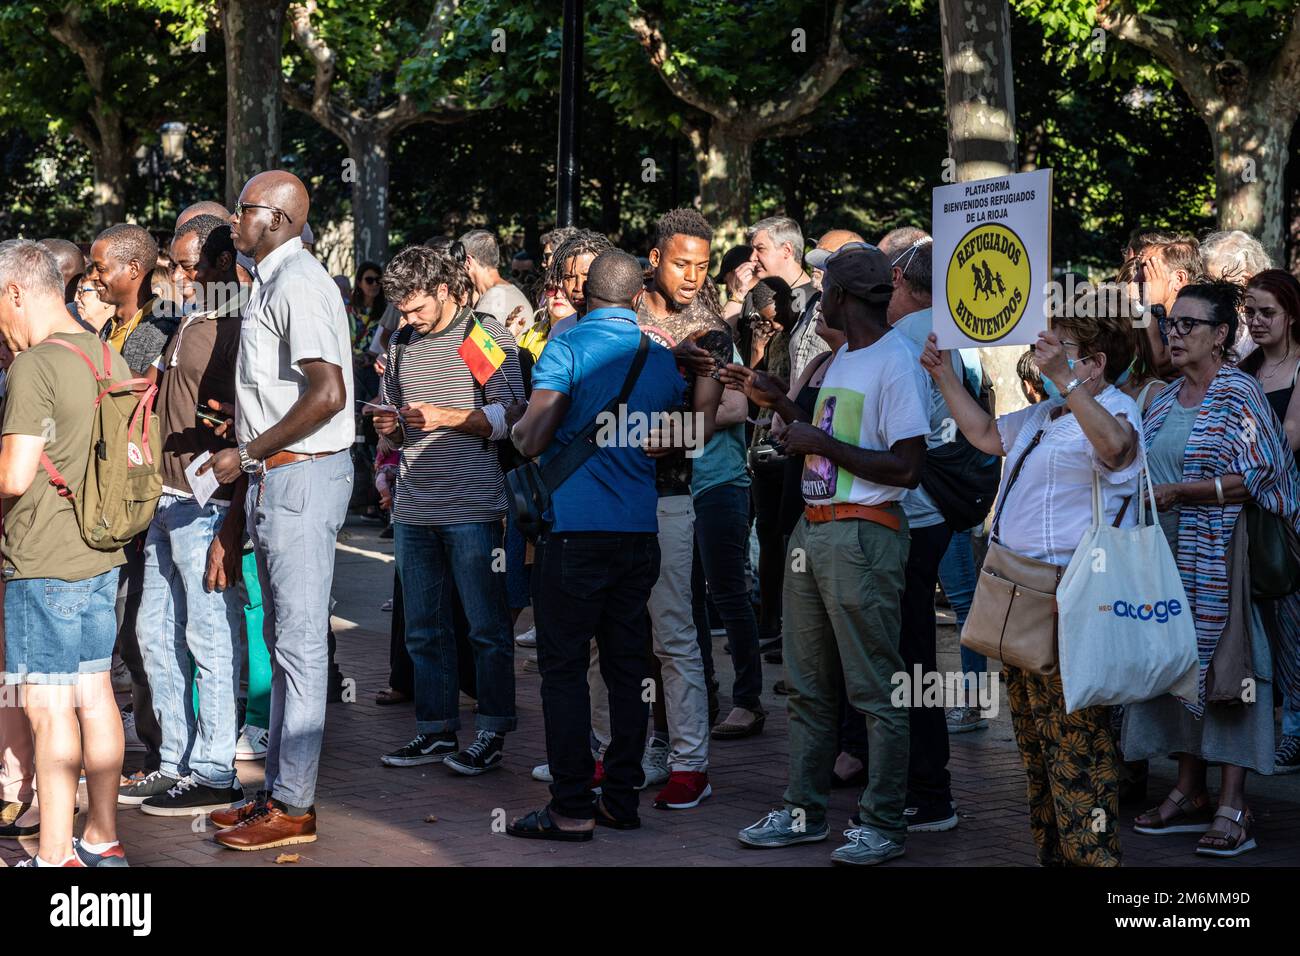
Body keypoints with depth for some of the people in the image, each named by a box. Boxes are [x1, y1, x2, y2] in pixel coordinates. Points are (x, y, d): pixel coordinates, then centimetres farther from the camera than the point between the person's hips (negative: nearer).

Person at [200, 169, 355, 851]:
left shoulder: (298, 283, -15)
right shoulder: (270, 281, 17)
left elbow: (328, 393, -24)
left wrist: (247, 455, -17)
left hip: (300, 476, -11)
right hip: (277, 478, 11)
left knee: (299, 642, -6)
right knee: (282, 639, 14)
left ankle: (293, 808, -2)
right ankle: (279, 789, 21)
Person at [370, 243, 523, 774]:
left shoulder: (486, 336, -3)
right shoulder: (401, 346, 16)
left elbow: (510, 415, -7)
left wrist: (446, 417, -16)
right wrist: (390, 427, 1)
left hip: (472, 507, -6)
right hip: (413, 510, 6)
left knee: (486, 627, -1)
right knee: (424, 628, 9)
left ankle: (491, 735, 4)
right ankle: (435, 731, 16)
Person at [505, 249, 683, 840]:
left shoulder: (567, 347, -7)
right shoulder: (661, 357, 9)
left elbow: (532, 439, -12)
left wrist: (517, 430, 8)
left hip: (576, 528, -5)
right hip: (640, 530, 5)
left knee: (564, 668, -2)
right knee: (628, 665, 11)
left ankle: (572, 809, -4)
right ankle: (622, 798, 14)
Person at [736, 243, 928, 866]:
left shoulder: (896, 361, -13)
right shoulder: (841, 357, 17)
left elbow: (906, 467, -19)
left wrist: (820, 441, -15)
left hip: (864, 535, -9)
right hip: (813, 530, 9)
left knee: (874, 690, -3)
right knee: (807, 685, 13)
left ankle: (883, 824, 2)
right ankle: (805, 812, 21)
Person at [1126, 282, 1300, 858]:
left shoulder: (1238, 395, -7)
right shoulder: (1165, 401, 14)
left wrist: (1177, 493, -18)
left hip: (1221, 557, -7)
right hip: (1169, 559, 7)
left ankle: (1233, 808, -6)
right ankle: (1190, 793, 17)